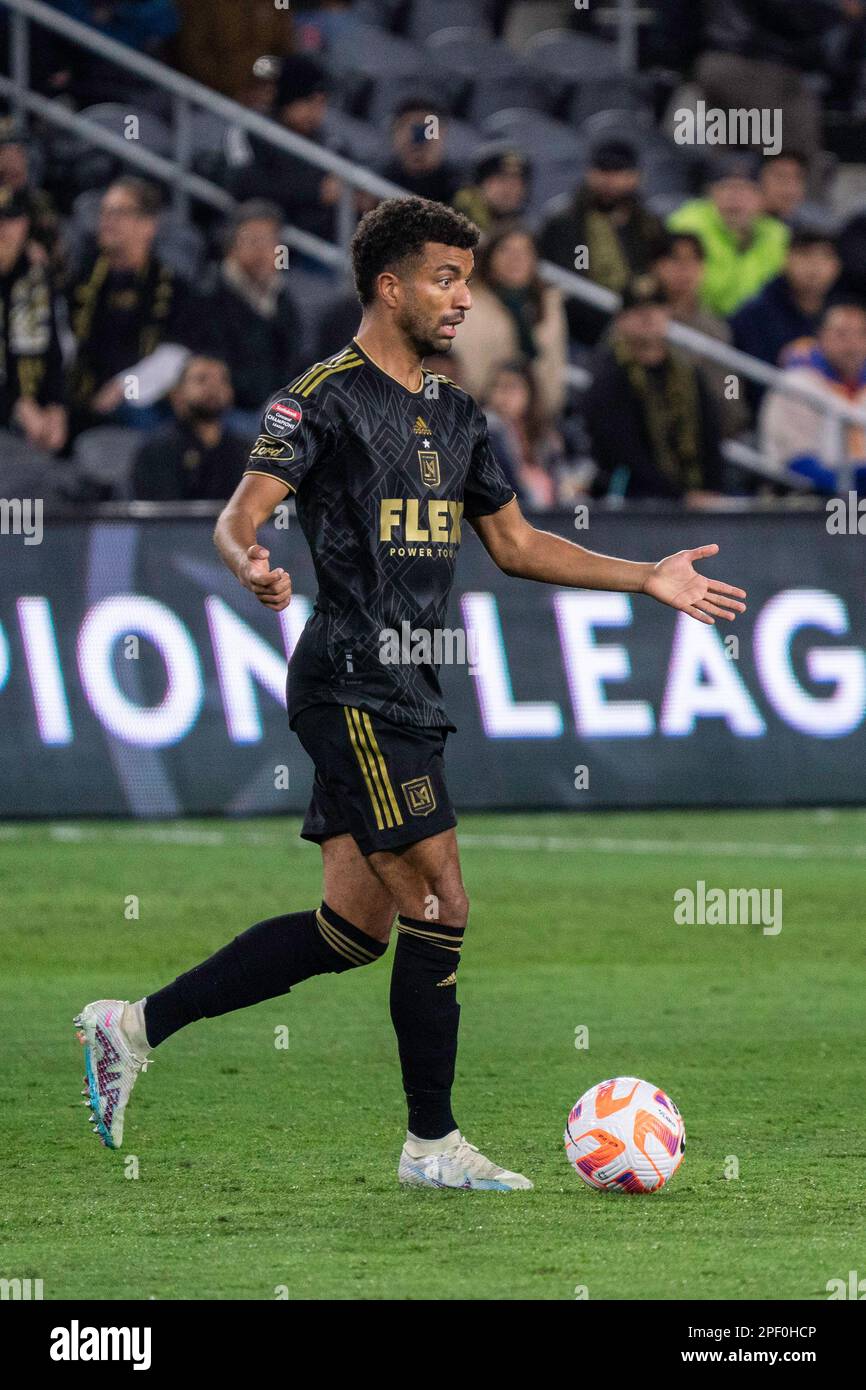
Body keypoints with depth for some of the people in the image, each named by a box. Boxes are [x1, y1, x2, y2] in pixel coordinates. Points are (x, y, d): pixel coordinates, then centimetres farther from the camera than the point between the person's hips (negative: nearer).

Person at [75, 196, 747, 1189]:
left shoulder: (456, 416, 17)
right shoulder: (324, 398, -7)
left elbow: (516, 544, 24)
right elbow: (240, 515, -15)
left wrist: (649, 580, 17)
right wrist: (250, 566, -38)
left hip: (407, 689, 9)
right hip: (354, 685, -9)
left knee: (354, 925, 8)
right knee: (440, 906, -8)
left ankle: (135, 1026, 15)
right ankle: (432, 1144, 3)